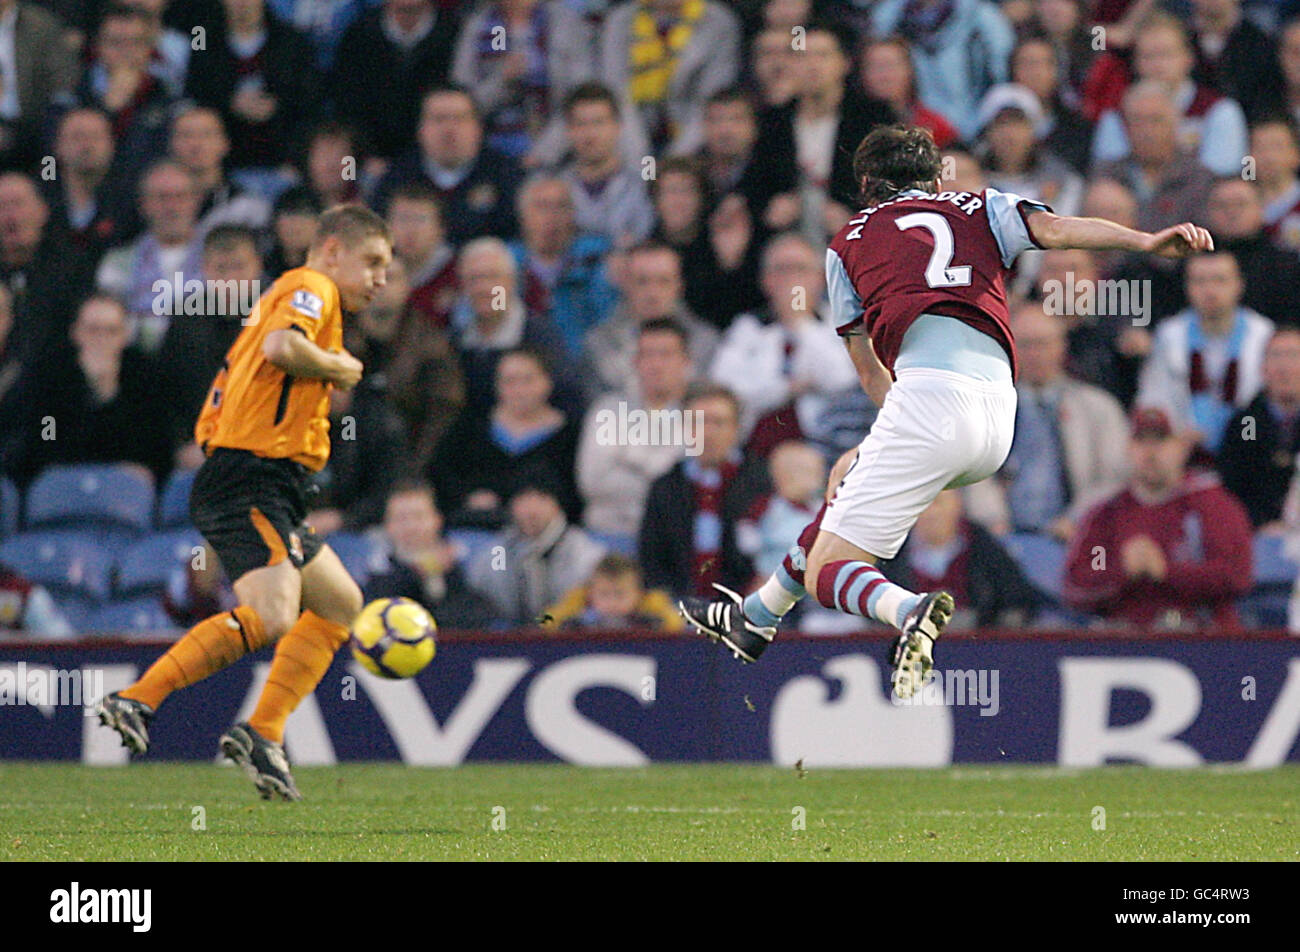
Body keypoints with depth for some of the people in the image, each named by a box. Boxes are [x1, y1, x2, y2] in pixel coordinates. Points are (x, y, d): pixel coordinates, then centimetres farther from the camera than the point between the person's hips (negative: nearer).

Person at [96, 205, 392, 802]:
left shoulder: (281, 298, 28)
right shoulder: (310, 289, -1)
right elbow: (282, 347, -25)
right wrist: (337, 369, -9)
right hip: (252, 480, -11)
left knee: (341, 604, 18)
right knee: (271, 617, -28)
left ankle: (263, 735, 9)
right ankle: (138, 701, -29)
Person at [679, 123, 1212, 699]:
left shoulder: (848, 243, 23)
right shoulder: (980, 209, 25)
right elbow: (1056, 228, 4)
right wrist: (1147, 241, -9)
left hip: (928, 392, -5)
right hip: (1000, 419, 5)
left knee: (825, 573, -3)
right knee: (848, 474, 31)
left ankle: (908, 611, -37)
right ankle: (757, 617, 42)